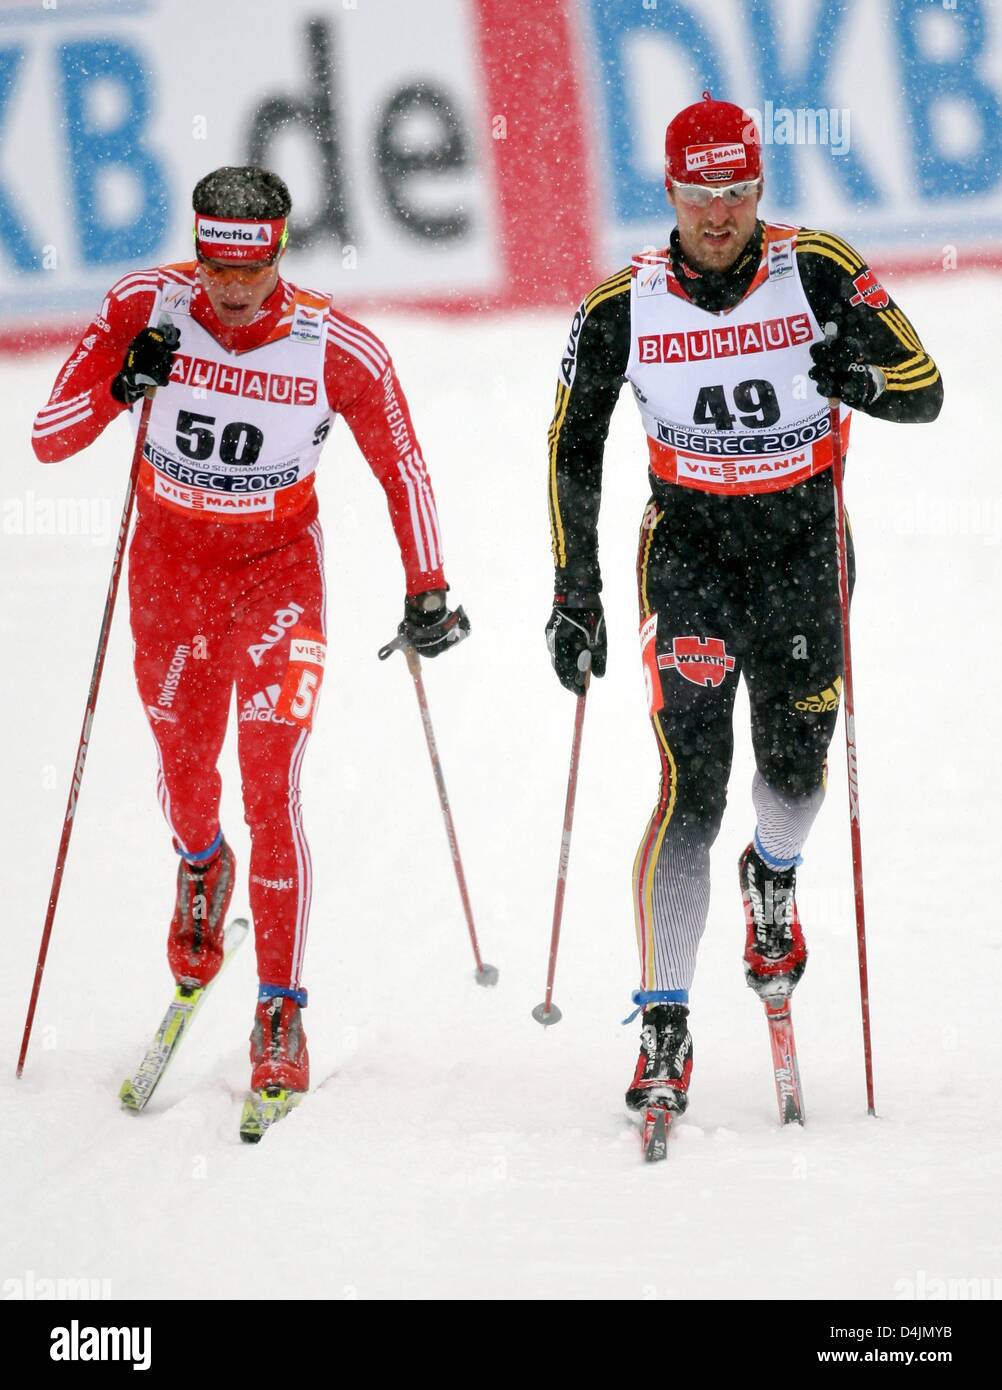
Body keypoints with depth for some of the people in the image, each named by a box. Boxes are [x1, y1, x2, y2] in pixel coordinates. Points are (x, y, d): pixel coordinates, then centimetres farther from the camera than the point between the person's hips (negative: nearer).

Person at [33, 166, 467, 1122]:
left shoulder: (337, 350, -20)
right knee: (184, 763, 14)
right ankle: (200, 865, 52)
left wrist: (427, 592, -5)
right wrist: (120, 391, -33)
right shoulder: (146, 309, -18)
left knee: (272, 784, -12)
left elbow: (401, 467, -3)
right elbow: (49, 440, -15)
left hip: (278, 566, -2)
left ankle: (280, 1010, -5)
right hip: (170, 558, 2)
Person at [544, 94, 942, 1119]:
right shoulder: (623, 307, -9)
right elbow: (573, 449, 3)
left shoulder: (817, 273, -10)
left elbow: (926, 392, -6)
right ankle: (664, 1026, -9)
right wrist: (576, 594, 0)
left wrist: (861, 380, -30)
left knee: (796, 765, 0)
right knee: (692, 785, -12)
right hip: (689, 543, -1)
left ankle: (773, 878, 39)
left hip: (802, 539, 1)